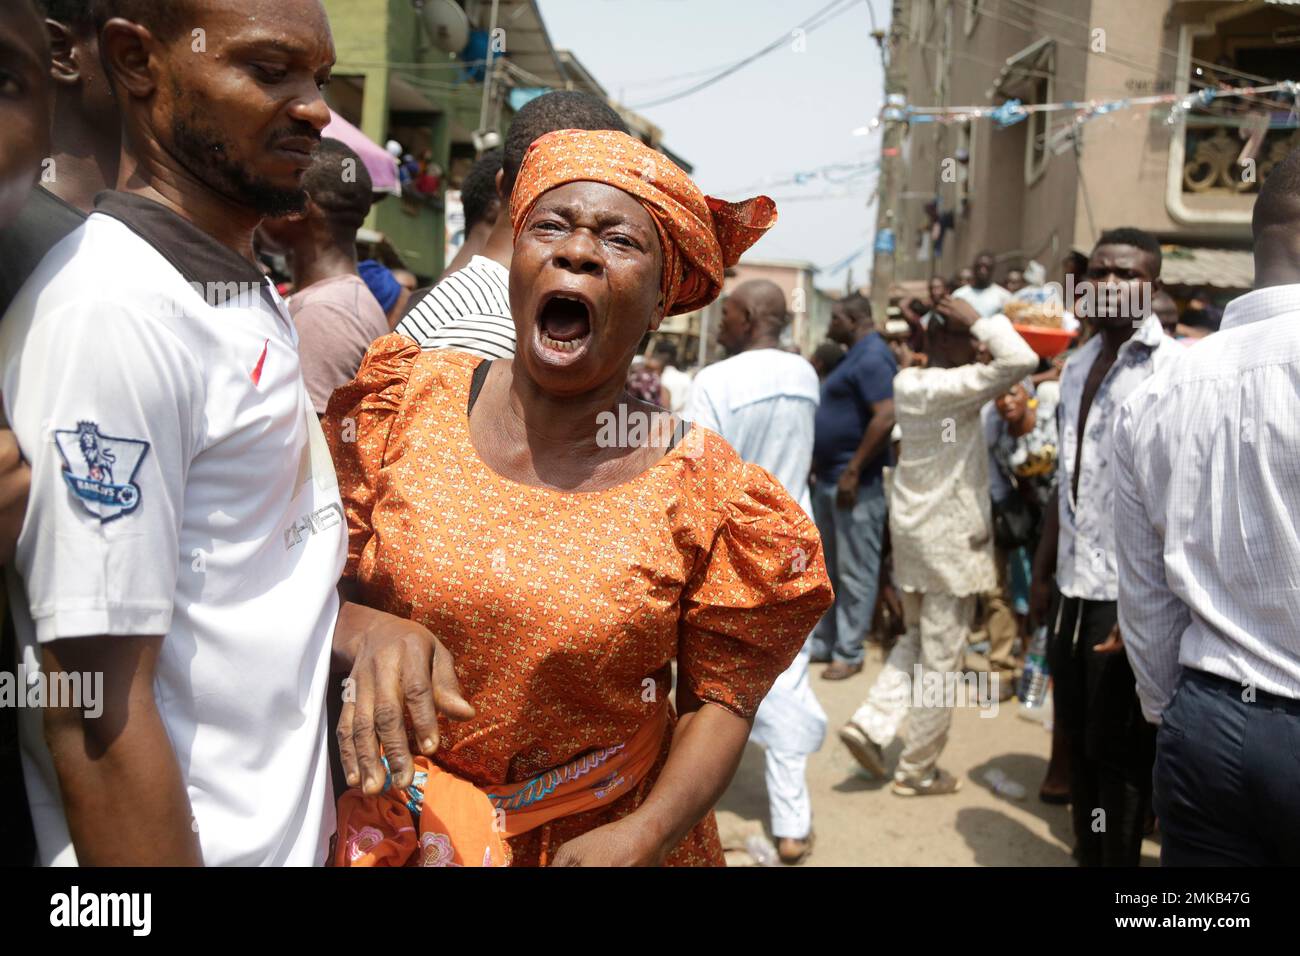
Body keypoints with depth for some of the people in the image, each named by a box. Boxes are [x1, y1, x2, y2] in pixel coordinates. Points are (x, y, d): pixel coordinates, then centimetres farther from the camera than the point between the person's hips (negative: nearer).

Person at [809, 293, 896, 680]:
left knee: (854, 572, -1)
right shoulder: (856, 356, 17)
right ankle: (822, 642, 25)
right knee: (828, 567, 15)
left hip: (853, 481, -10)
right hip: (828, 478, 10)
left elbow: (886, 417, -24)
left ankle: (848, 652, 7)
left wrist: (853, 471, -22)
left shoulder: (872, 357, -14)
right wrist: (821, 465, 18)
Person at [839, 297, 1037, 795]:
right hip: (950, 539, -8)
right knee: (939, 658, 4)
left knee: (916, 640, 22)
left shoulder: (907, 382, 5)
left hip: (913, 530, 8)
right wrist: (979, 321, -16)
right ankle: (918, 770, 14)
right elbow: (1020, 360, -27)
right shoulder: (954, 387, -18)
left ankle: (870, 724, 9)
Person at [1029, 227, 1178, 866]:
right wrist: (1041, 574, 15)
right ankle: (1087, 856, 34)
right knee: (1079, 741, 17)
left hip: (1129, 594, -7)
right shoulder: (1076, 367, 11)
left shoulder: (1171, 369, -11)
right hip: (1074, 589, 7)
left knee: (1119, 752, 6)